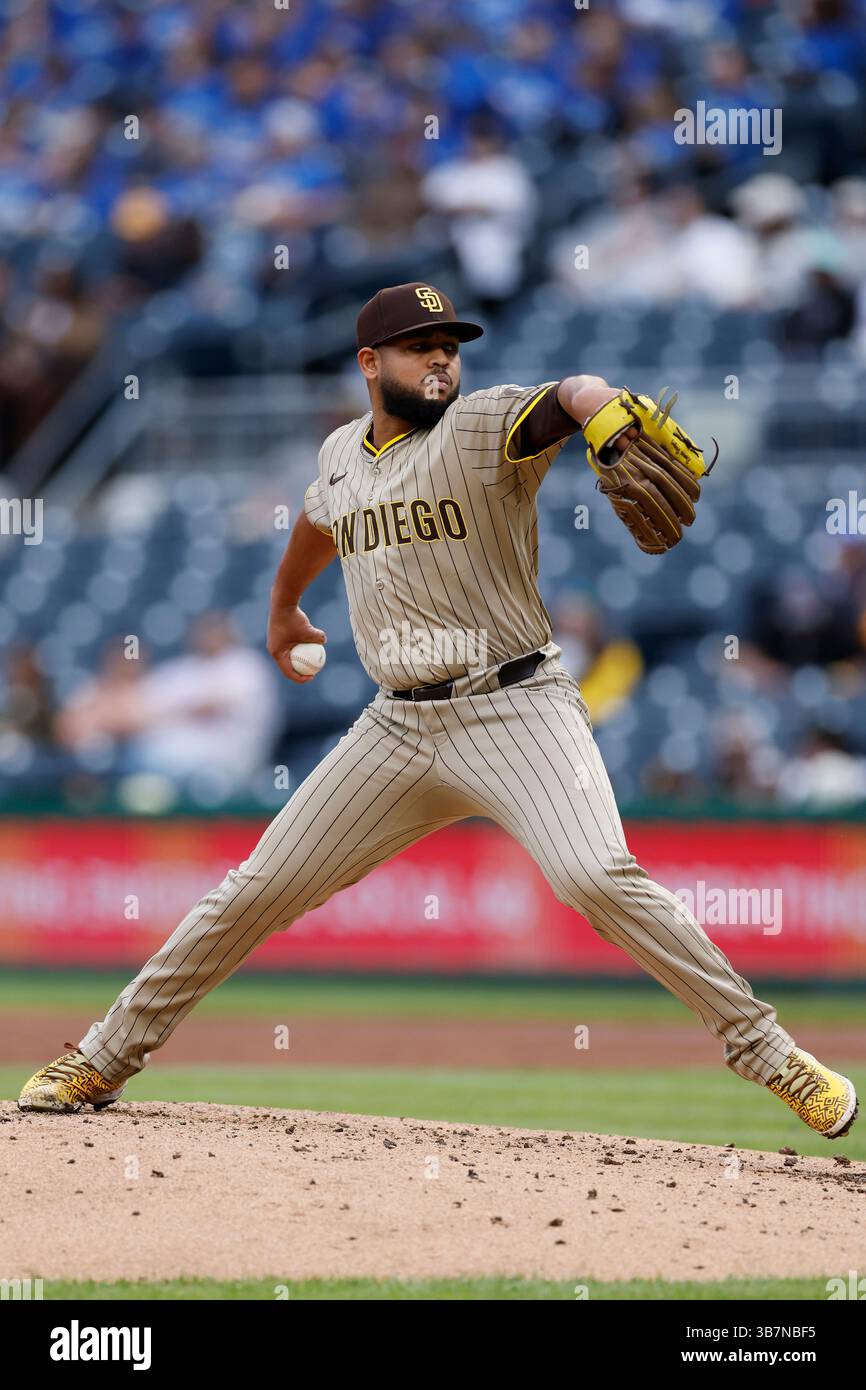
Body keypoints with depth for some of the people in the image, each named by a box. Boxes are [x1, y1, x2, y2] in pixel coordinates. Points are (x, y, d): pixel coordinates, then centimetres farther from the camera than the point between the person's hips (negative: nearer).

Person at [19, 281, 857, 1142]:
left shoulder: (481, 426, -8)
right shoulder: (341, 455, 10)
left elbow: (569, 398, -30)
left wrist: (612, 415, -54)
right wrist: (282, 609, 51)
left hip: (514, 711, -5)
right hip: (399, 726, 5)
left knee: (596, 877, -26)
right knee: (257, 892, 7)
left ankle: (767, 1054, -17)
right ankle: (108, 1057, 22)